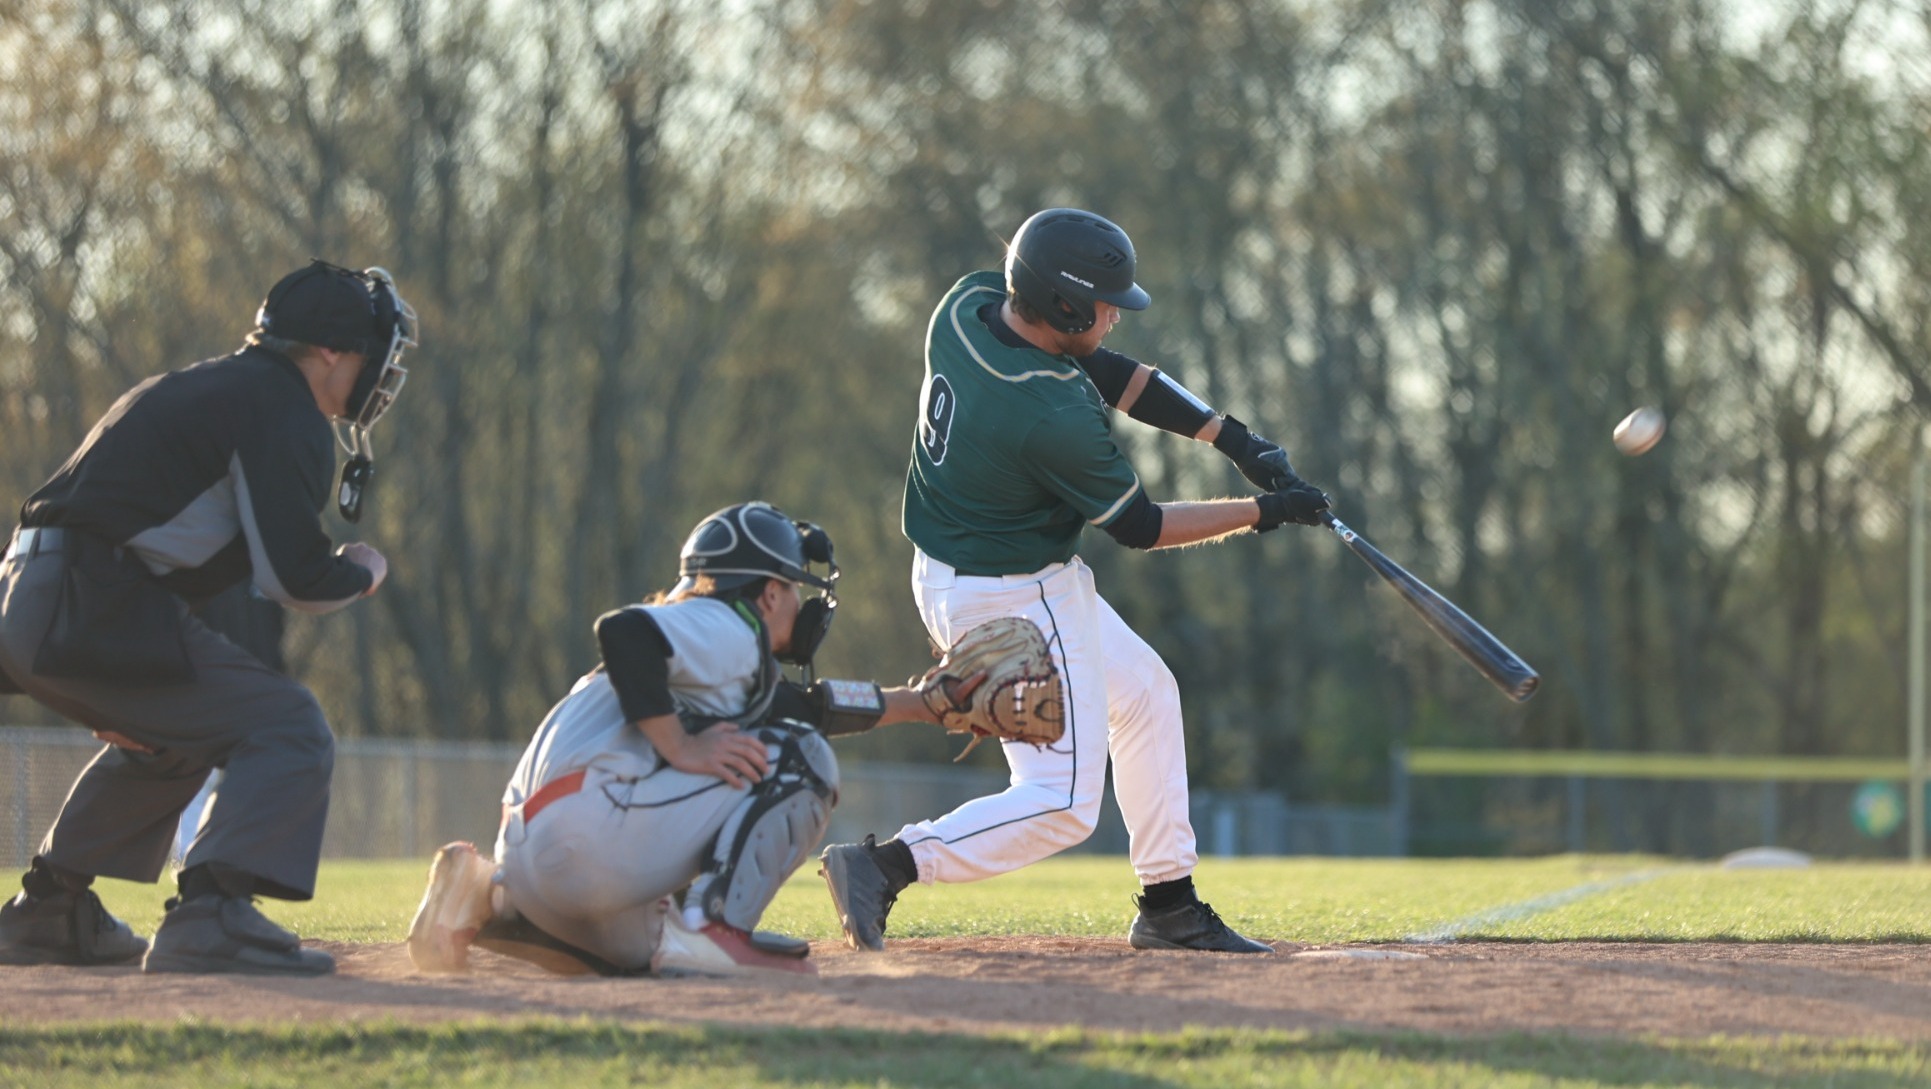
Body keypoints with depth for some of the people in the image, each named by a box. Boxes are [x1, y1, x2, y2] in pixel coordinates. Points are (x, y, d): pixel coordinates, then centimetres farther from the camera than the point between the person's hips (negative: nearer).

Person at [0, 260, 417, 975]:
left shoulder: (197, 388, 27)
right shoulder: (285, 413, -4)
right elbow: (294, 579, -12)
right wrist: (360, 575, 9)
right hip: (94, 614, -10)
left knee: (169, 739, 32)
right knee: (290, 729, -8)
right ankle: (211, 916, -22)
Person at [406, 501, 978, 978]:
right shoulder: (729, 631, -1)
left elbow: (813, 707, 42)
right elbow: (624, 631, -20)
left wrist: (922, 703, 49)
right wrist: (680, 748, -18)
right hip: (584, 828, -9)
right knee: (797, 760, -2)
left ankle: (491, 899, 13)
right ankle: (714, 927, -14)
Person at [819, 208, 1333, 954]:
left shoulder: (968, 305, -8)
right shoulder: (1054, 417, -31)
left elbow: (1109, 373, 3)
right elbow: (1139, 527, -15)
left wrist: (1231, 436, -2)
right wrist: (1264, 513, -5)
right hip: (1018, 601, -10)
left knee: (1144, 692, 23)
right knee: (1062, 805, -4)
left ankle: (1169, 905, 29)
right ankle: (883, 866, -14)